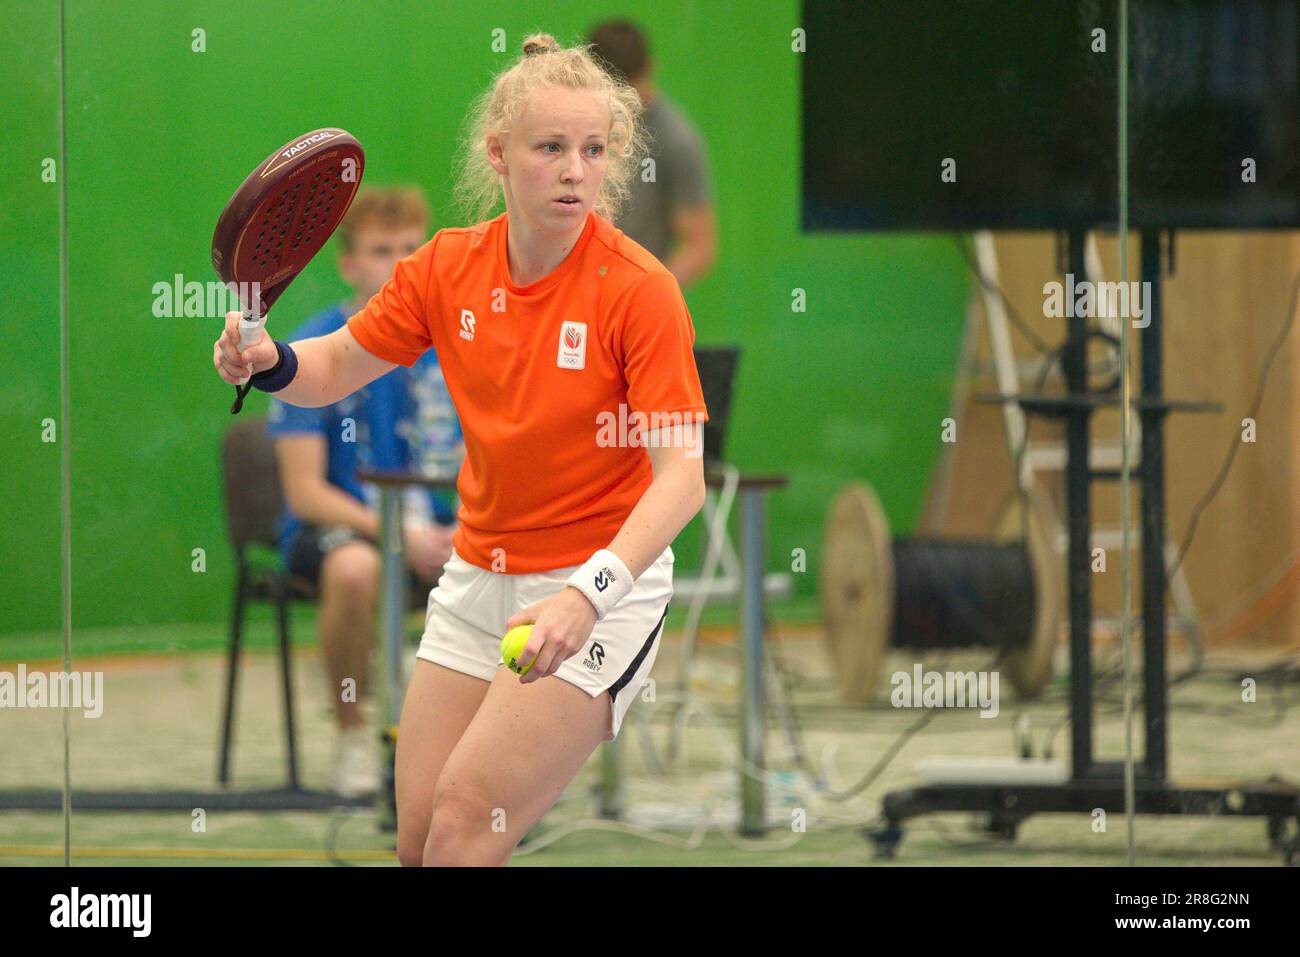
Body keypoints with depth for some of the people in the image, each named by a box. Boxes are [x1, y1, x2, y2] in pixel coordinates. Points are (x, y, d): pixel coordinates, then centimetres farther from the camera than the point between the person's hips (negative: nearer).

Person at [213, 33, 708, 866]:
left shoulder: (638, 289, -18)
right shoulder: (450, 267, -2)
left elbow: (681, 478, -23)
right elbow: (337, 367, 12)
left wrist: (588, 595, -37)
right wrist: (270, 363, -12)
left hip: (604, 586, -5)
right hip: (479, 576, 5)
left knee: (465, 821, -17)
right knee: (420, 836, 1)